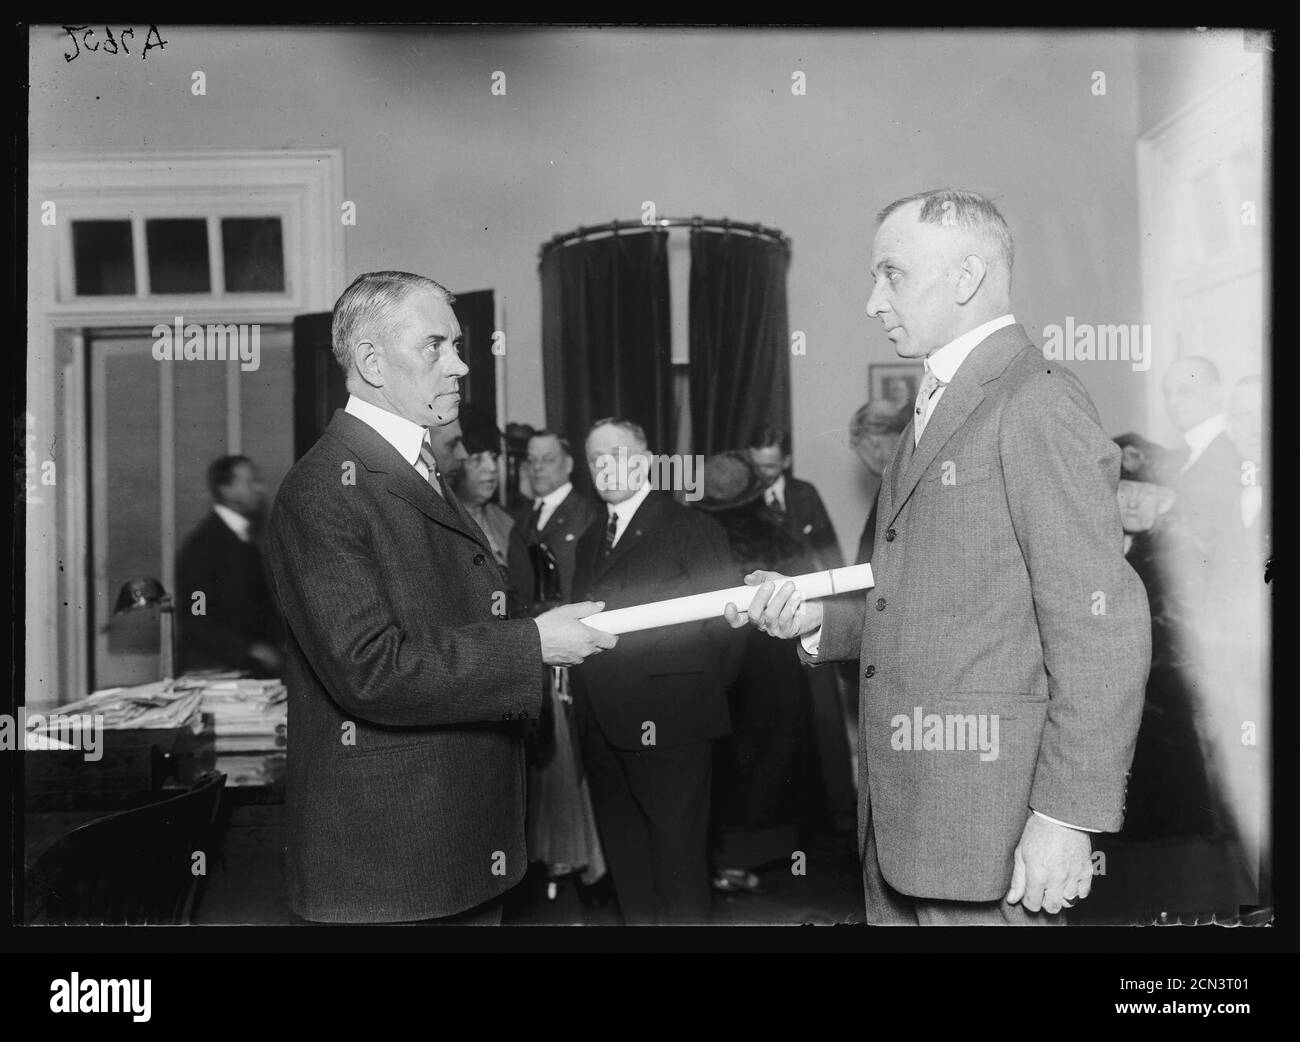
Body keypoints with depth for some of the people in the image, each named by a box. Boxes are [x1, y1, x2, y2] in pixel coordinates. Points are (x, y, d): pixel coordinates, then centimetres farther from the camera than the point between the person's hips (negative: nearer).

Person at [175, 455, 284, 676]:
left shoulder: (248, 538, 14)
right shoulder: (201, 544, -9)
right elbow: (193, 620, -15)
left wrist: (281, 640, 4)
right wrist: (250, 648, -20)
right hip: (214, 668, -7)